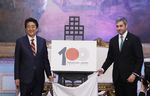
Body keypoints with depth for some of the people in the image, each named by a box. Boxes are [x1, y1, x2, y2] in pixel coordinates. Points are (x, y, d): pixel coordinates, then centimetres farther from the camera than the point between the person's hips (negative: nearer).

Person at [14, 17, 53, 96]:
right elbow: (17, 61, -1)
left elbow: (45, 59, 8)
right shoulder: (20, 41, -1)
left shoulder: (42, 41, 6)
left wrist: (49, 74, 5)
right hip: (25, 77, -2)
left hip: (39, 78, 2)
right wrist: (17, 78, -5)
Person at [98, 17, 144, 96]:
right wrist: (103, 69, -2)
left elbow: (140, 59, -6)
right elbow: (110, 58, 12)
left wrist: (134, 74, -14)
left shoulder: (134, 39, -3)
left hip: (130, 76, -4)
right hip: (117, 76, 4)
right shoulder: (113, 41, 10)